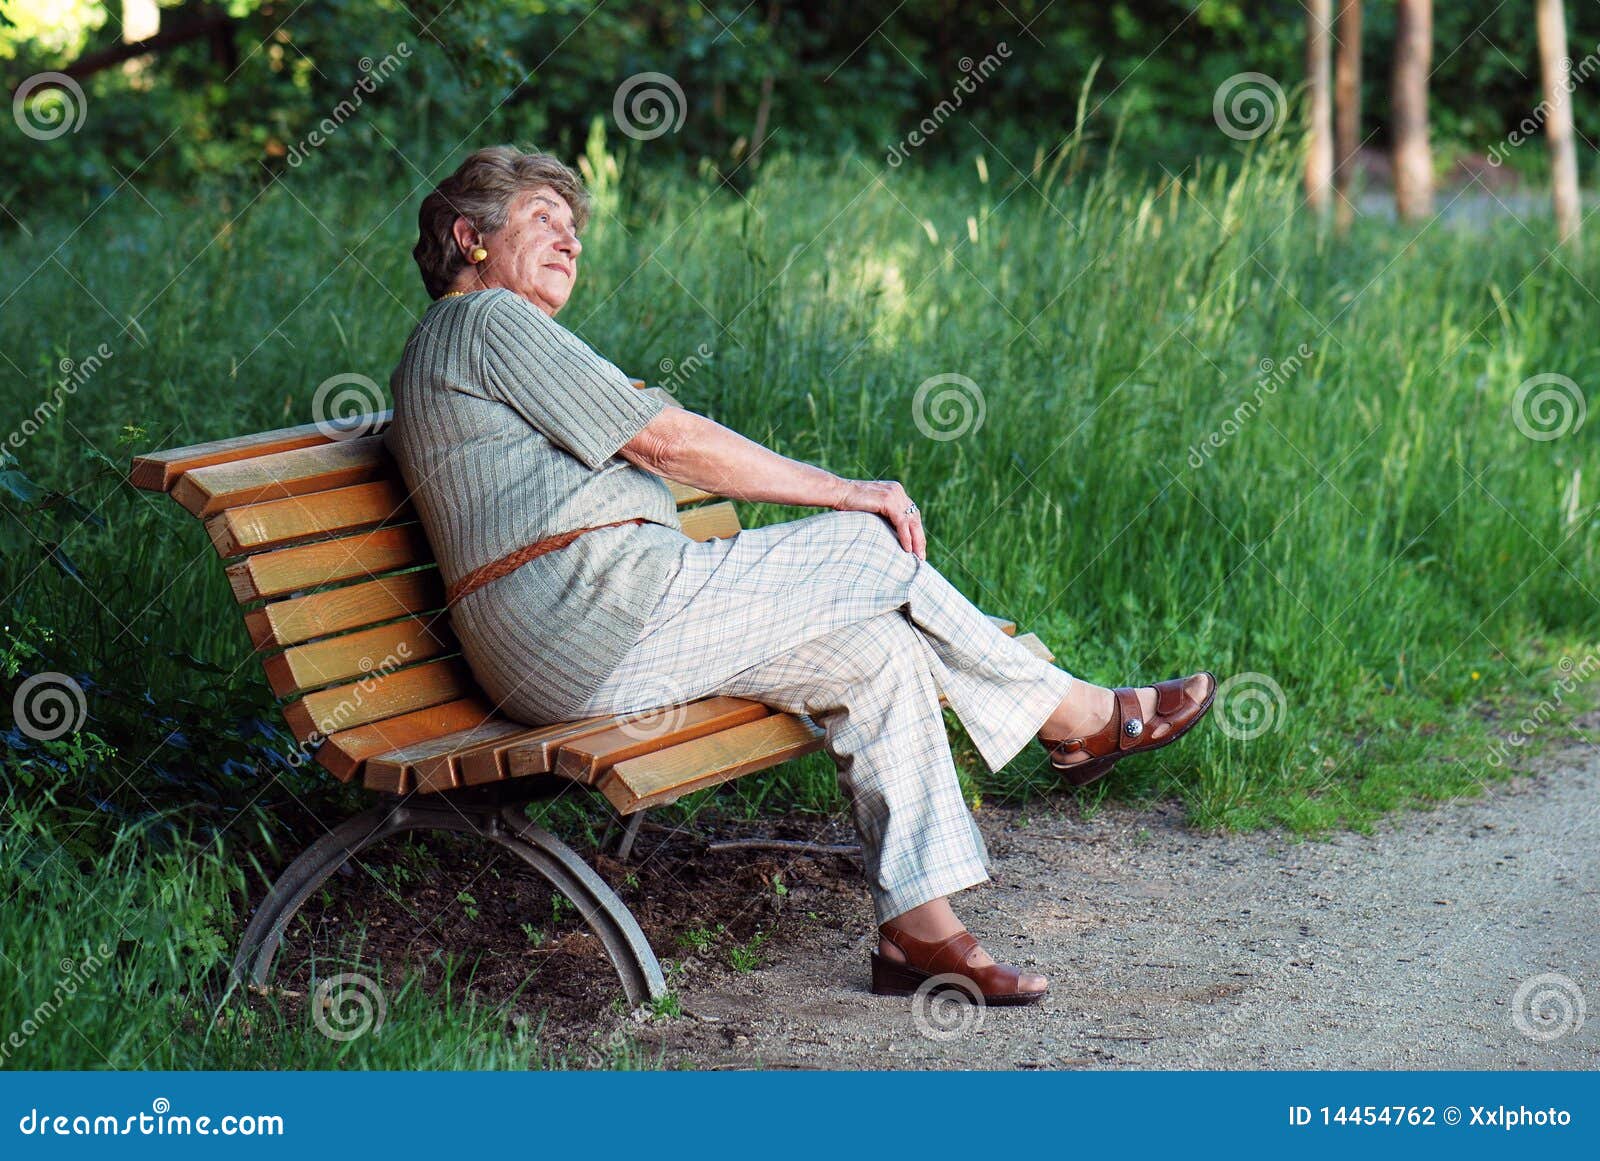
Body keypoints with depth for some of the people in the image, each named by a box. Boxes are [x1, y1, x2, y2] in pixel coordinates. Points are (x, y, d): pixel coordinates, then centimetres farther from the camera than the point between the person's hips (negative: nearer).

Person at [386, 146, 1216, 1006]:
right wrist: (844, 493, -3)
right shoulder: (489, 321, -5)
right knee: (881, 546, -5)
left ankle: (919, 931, 2)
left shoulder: (443, 353, 29)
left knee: (877, 648, 5)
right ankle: (1082, 718, 12)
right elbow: (665, 442, -9)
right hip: (602, 619, -10)